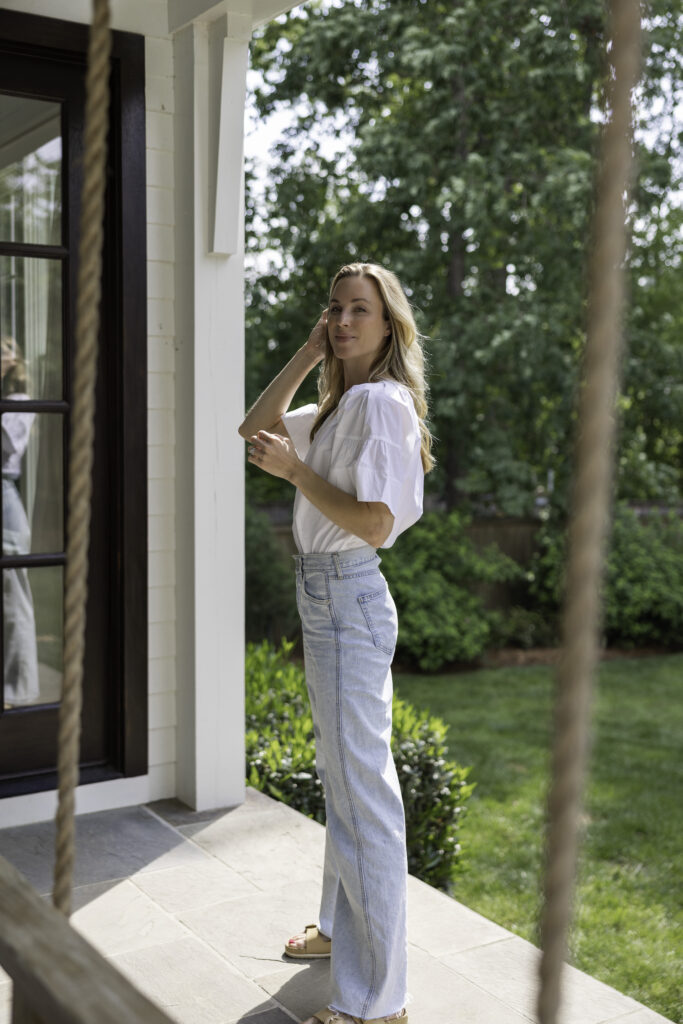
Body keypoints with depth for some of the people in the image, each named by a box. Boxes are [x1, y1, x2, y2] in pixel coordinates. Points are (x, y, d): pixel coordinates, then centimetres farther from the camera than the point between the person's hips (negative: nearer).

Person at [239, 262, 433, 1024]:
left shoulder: (380, 401, -16)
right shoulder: (339, 405, 13)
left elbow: (374, 524, -25)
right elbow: (254, 428, 19)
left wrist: (294, 470, -19)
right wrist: (308, 354, 10)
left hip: (348, 601, -11)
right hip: (324, 598, 11)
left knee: (365, 791, -6)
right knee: (339, 777, 21)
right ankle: (343, 928, 40)